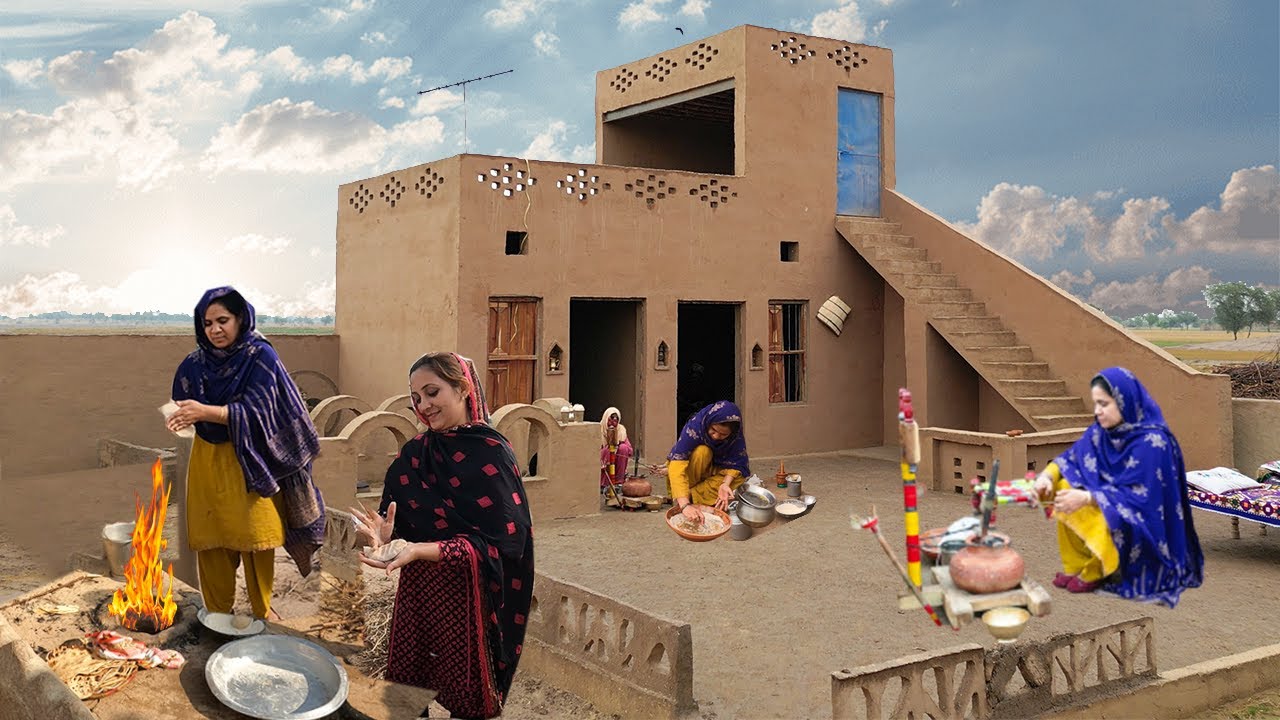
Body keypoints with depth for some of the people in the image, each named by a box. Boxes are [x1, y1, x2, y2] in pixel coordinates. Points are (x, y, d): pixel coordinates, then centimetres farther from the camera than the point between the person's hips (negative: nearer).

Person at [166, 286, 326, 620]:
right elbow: (181, 407, 9)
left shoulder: (261, 357, -8)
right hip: (208, 464, 3)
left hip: (248, 464, -3)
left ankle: (260, 617, 14)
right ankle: (217, 617, 15)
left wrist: (205, 411, -29)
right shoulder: (195, 363, 5)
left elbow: (254, 411, -17)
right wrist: (180, 416, -15)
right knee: (210, 542, 1)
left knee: (255, 542, -1)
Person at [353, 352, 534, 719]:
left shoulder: (491, 455, -13)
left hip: (467, 598, -5)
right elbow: (397, 520, 6)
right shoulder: (414, 453, 5)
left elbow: (500, 543, -19)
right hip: (415, 593, 5)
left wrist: (421, 550, -28)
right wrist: (384, 533, -18)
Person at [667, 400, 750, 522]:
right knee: (701, 452, -33)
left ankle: (691, 495, -21)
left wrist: (725, 484, -38)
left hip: (712, 471, 4)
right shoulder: (694, 426, -34)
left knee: (739, 479, -25)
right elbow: (677, 467, -43)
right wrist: (685, 505, -54)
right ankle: (686, 499, -23)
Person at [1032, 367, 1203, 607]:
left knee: (1107, 523, -36)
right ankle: (1077, 566, -2)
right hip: (1111, 506, 8)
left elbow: (1138, 495, -27)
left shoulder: (1152, 442, -24)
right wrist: (1047, 476, -18)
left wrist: (1086, 498, -33)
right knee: (1062, 490, -10)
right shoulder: (1103, 430, -3)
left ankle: (1095, 572, -4)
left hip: (1141, 529, -8)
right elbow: (1070, 458, 4)